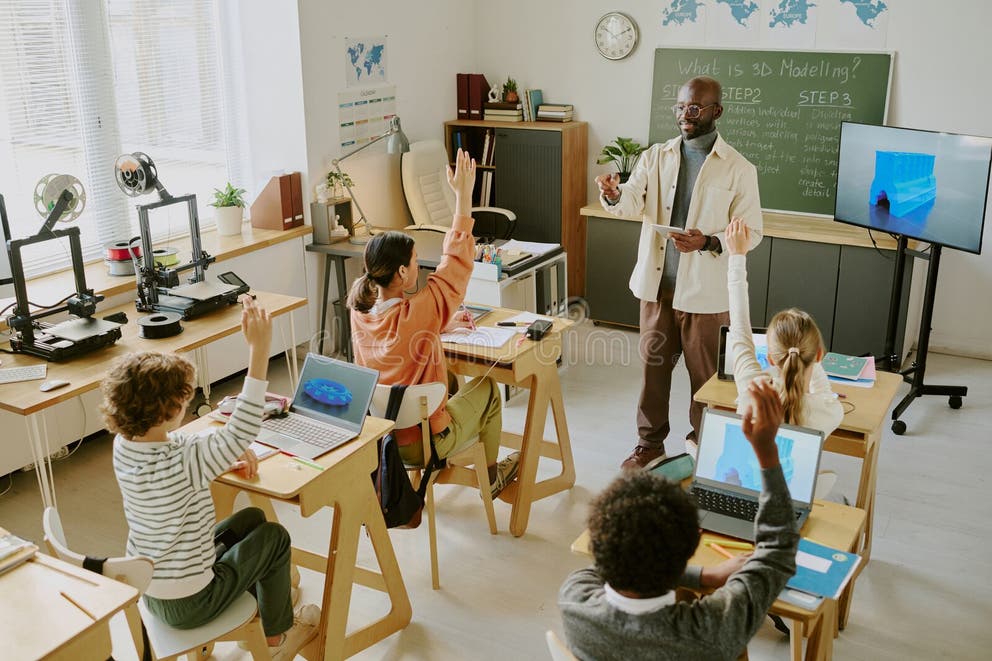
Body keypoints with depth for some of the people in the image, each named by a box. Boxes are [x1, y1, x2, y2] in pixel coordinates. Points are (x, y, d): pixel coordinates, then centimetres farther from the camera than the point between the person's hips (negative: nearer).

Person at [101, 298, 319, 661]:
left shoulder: (123, 445, -9)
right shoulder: (181, 461, -36)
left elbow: (179, 443, 7)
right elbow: (242, 431, -35)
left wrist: (229, 455, -7)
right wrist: (259, 348, -39)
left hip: (145, 589, 8)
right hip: (188, 604, -7)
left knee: (252, 518, 22)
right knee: (275, 536, 12)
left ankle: (268, 593, 44)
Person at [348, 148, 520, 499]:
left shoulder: (360, 310, -8)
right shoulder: (417, 311, -28)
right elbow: (456, 262, -18)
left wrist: (444, 324, 16)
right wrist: (463, 196, -13)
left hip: (374, 439, 6)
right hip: (421, 445, -6)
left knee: (449, 381, 31)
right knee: (487, 388, 20)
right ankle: (490, 476, 38)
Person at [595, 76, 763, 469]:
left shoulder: (738, 169, -5)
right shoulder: (656, 157, 5)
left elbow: (751, 231, -6)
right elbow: (632, 202, -8)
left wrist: (708, 242, -23)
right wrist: (614, 196, -31)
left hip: (704, 289, -3)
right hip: (657, 282, 4)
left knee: (704, 373, 8)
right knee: (653, 364, 14)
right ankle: (650, 443, 29)